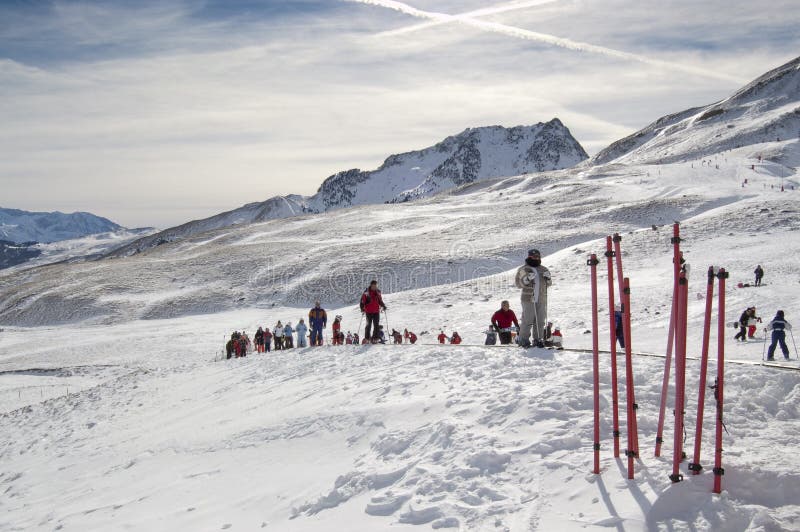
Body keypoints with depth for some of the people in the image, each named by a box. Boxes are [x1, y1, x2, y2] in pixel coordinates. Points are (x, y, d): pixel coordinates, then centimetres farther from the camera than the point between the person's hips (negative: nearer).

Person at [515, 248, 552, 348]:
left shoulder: (543, 269, 16)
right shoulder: (523, 269, 2)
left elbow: (548, 284, 21)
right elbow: (518, 283, -2)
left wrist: (548, 278, -1)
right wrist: (527, 279, -18)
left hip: (541, 299, 5)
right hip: (528, 299, -5)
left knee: (540, 321, 5)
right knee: (528, 320, -8)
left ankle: (537, 339, 14)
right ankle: (523, 339, 1)